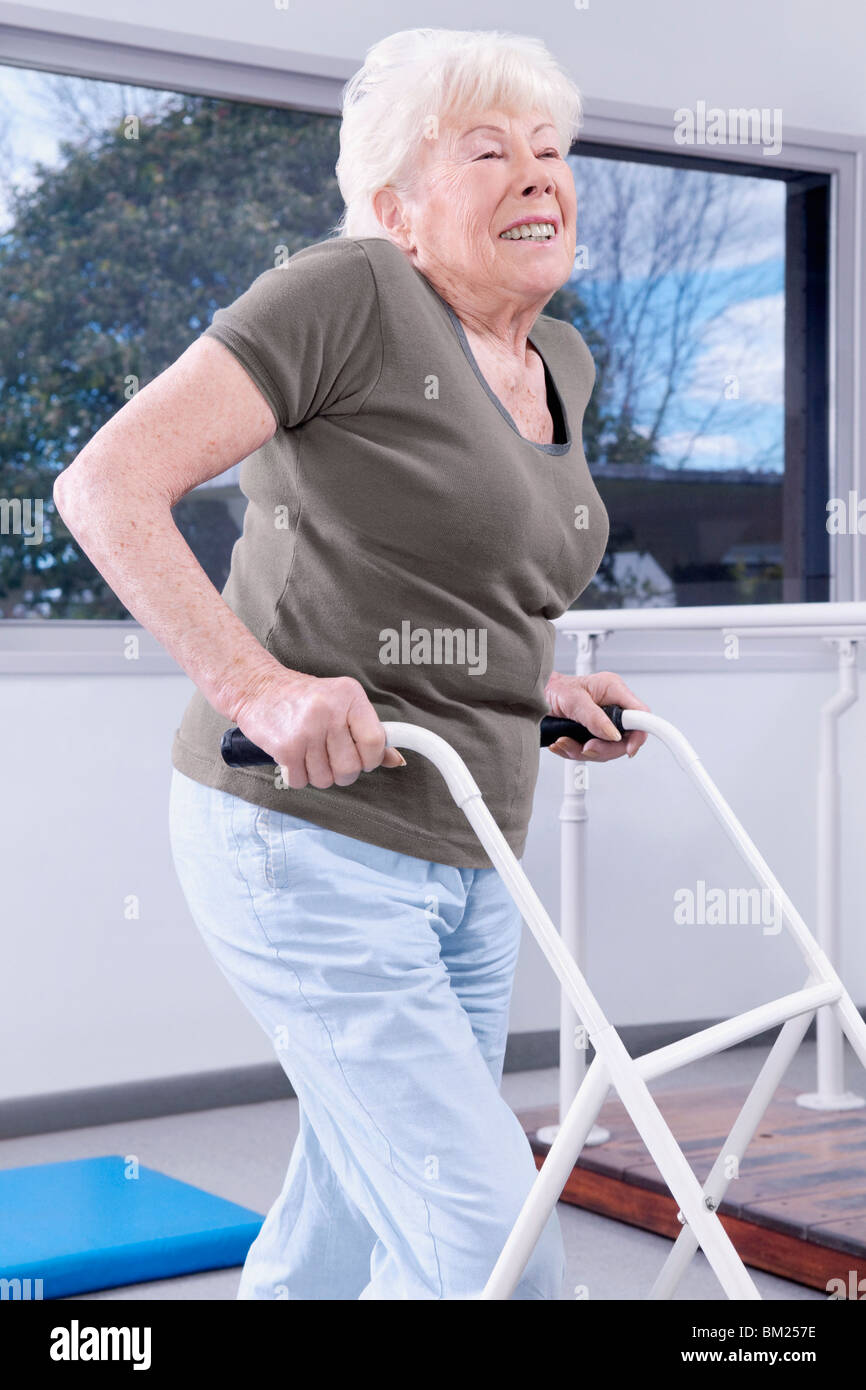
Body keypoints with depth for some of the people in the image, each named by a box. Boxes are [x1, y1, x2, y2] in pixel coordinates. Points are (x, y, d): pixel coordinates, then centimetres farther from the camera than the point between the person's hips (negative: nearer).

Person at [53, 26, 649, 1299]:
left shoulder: (562, 366, 13)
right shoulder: (352, 292, -13)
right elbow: (107, 485, -17)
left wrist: (539, 692, 10)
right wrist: (253, 683, -26)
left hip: (467, 861, 8)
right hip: (310, 845, -8)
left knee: (350, 1219, 18)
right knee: (490, 1229, -7)